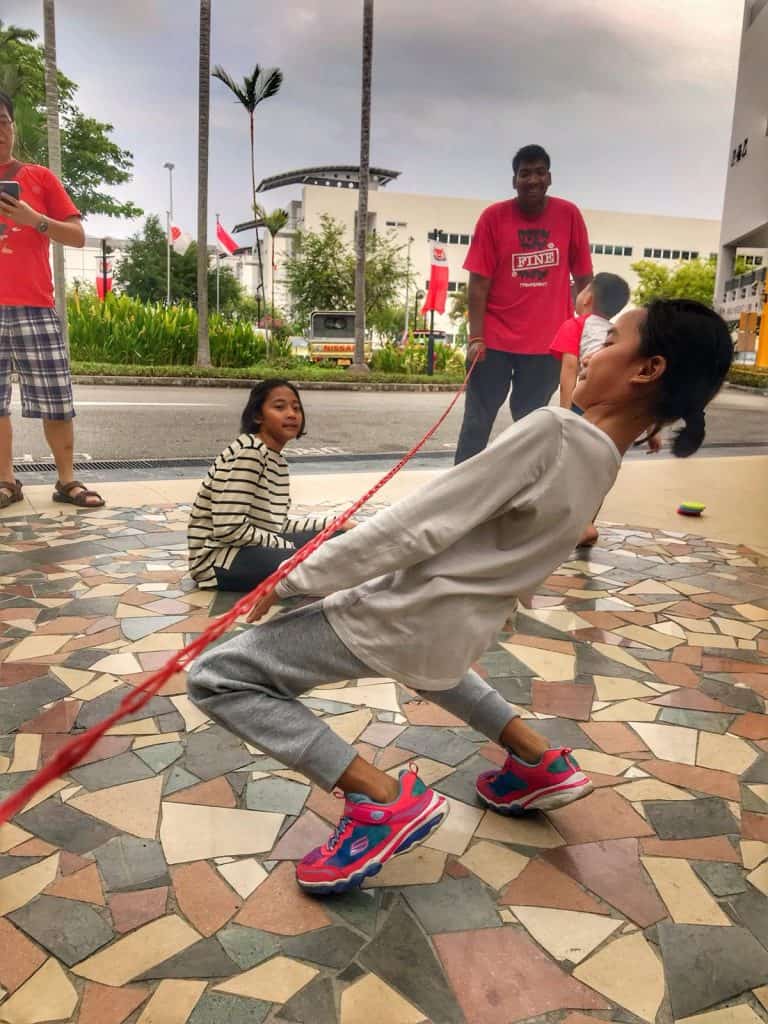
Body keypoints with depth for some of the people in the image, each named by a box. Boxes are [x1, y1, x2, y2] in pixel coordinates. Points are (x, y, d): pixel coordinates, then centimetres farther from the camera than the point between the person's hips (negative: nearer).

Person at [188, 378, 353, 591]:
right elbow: (229, 530, -25)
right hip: (218, 558, -10)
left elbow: (276, 524, 11)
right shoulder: (248, 452, -18)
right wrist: (288, 547, -15)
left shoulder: (277, 459, 11)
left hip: (252, 547, 10)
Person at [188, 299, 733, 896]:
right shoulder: (606, 458, 4)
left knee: (216, 677, -2)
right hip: (464, 630, 9)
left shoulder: (552, 432, -23)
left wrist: (291, 579, -16)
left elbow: (414, 529, -23)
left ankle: (385, 800, -4)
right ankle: (539, 763, 33)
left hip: (405, 619, -9)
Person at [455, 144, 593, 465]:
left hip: (548, 342, 2)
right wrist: (475, 337, -13)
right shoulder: (493, 216, -4)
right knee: (477, 421, 4)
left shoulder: (569, 214, 1)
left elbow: (583, 278, 7)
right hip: (495, 339, -1)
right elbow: (479, 282, -6)